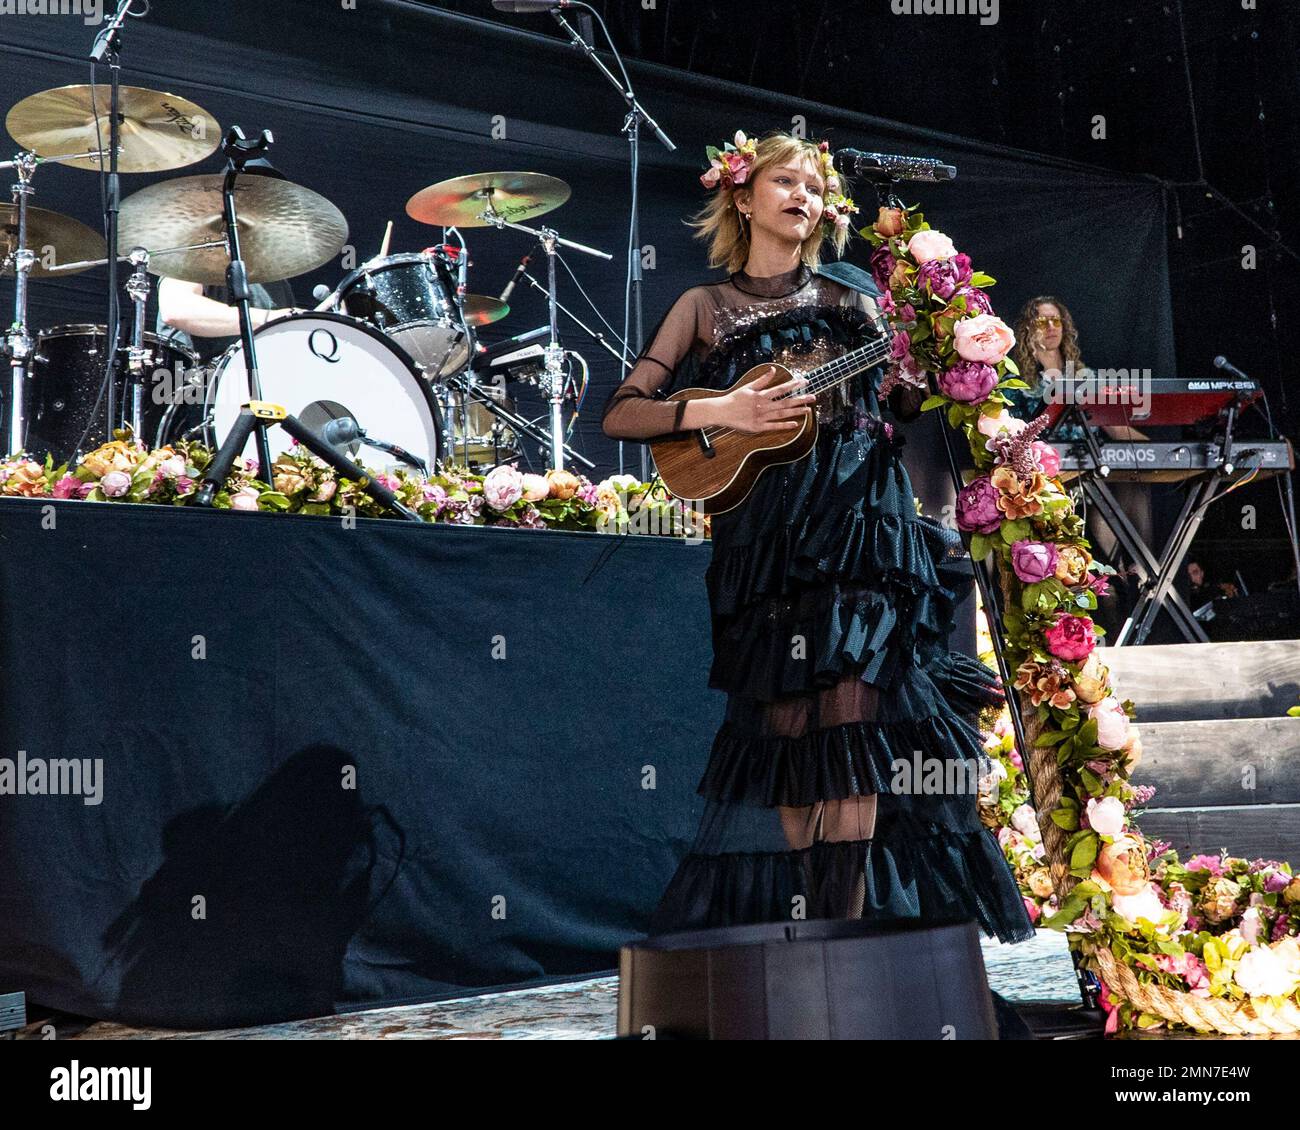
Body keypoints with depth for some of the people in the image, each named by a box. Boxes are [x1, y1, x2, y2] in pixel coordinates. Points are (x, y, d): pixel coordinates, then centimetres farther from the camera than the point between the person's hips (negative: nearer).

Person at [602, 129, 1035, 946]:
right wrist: (719, 412, -7)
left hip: (865, 528, 1)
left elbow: (908, 402, 13)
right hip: (766, 538, 0)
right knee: (787, 732, -3)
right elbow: (622, 413, 6)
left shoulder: (851, 303, 19)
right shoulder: (706, 307, 14)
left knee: (848, 720, -10)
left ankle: (848, 924, -9)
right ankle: (799, 921, 6)